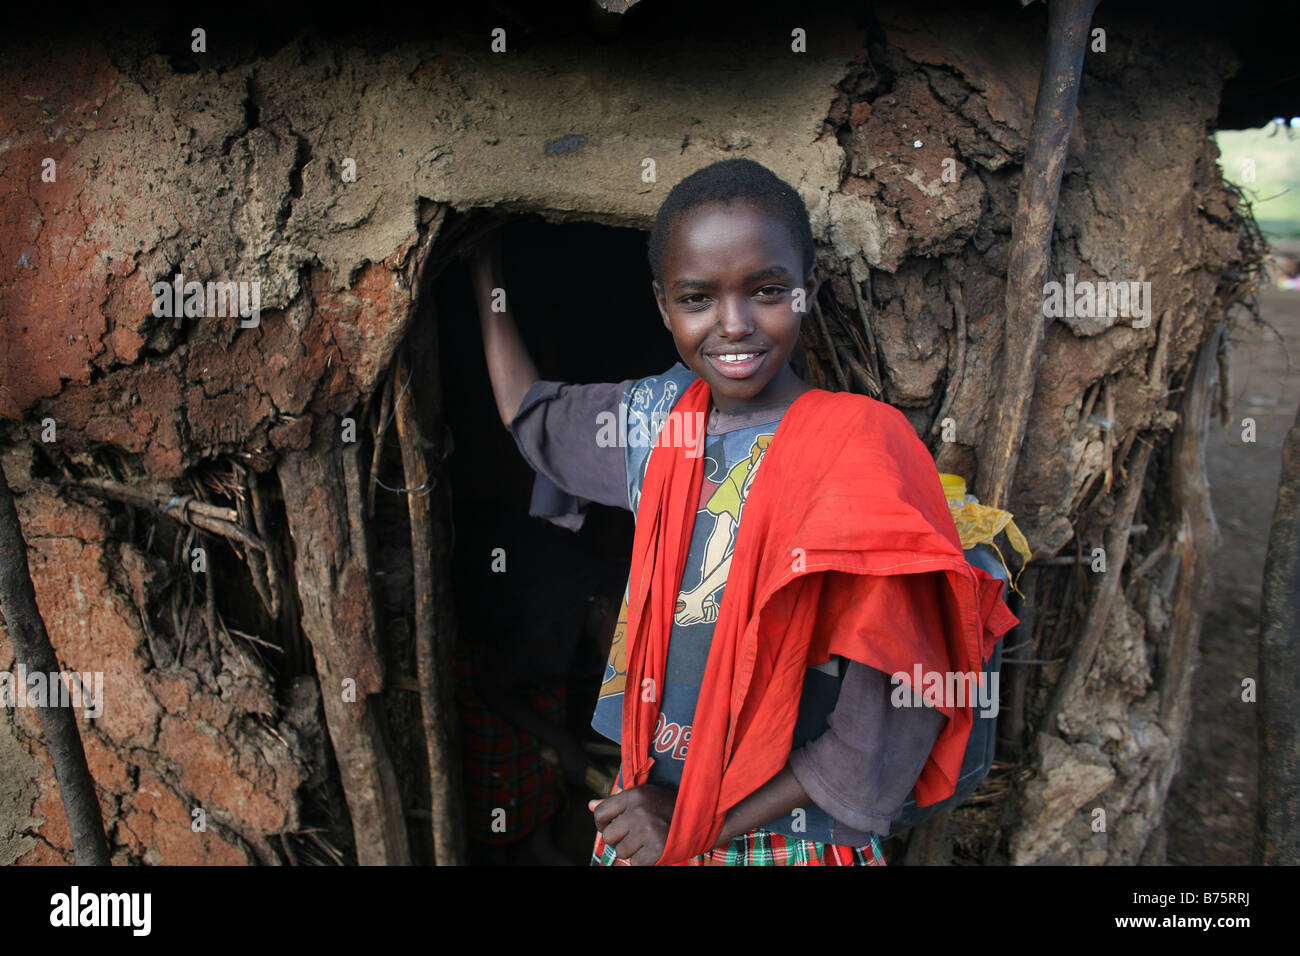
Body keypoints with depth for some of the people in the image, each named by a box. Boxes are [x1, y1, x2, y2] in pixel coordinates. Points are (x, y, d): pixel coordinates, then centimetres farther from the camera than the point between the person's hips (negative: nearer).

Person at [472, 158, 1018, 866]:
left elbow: (898, 717, -20)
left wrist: (699, 823, -15)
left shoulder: (861, 450, -19)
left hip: (791, 841, -5)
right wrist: (485, 271, 20)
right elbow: (529, 415, 18)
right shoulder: (660, 418, -2)